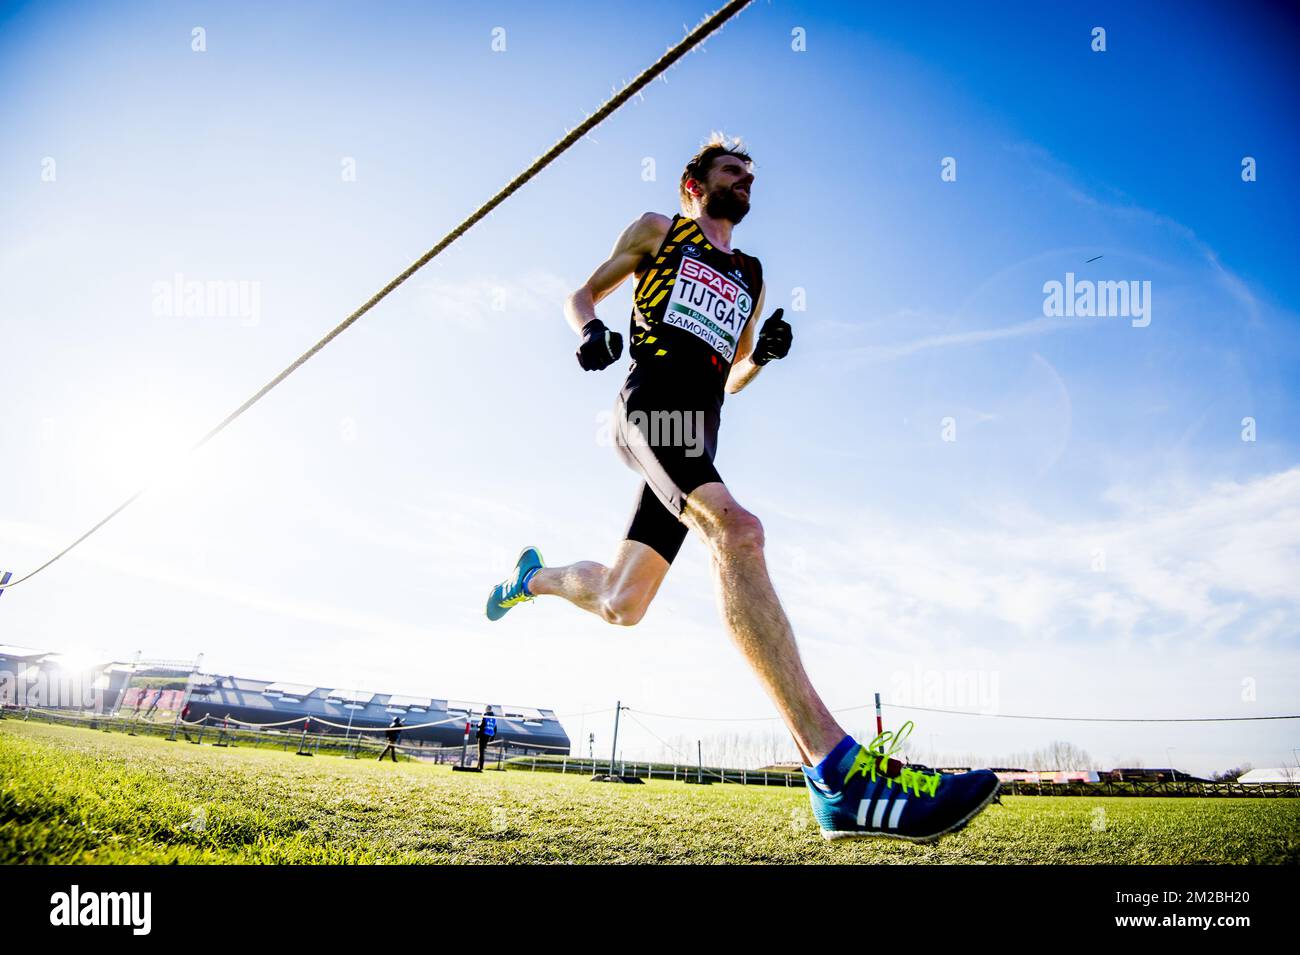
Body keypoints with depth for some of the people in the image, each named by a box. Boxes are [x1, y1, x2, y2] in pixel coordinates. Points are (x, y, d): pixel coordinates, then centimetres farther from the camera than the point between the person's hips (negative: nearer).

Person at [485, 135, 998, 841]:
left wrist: (763, 355, 11)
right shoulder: (658, 230, 17)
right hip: (649, 405, -7)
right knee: (736, 528, -33)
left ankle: (533, 577, 42)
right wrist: (590, 329, -5)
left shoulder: (751, 279, 29)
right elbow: (583, 294, 19)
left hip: (698, 435, 7)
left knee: (619, 606, 5)